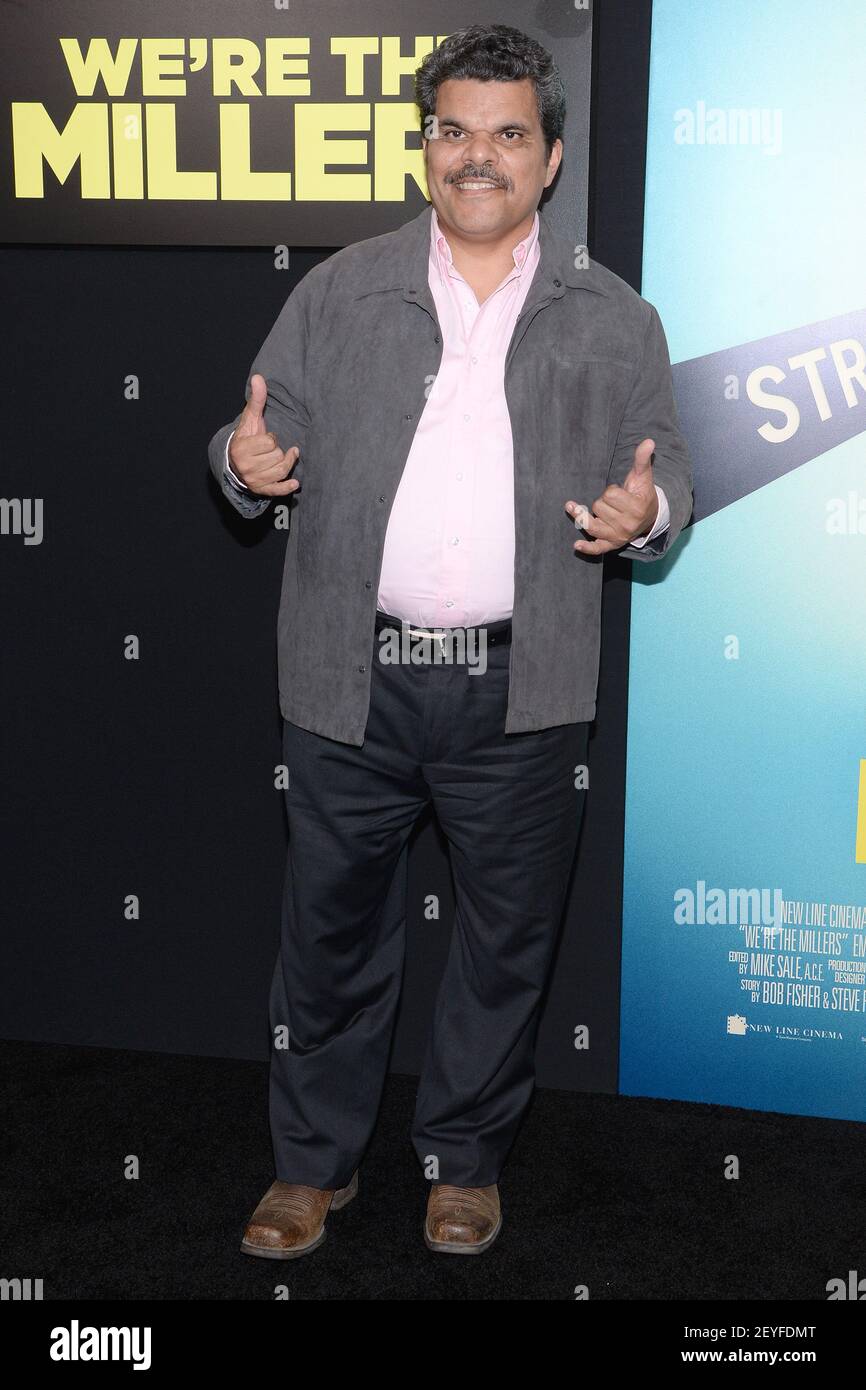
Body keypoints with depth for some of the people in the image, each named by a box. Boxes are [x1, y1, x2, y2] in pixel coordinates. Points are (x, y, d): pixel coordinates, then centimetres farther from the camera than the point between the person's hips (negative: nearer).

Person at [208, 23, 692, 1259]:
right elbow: (269, 429, 9)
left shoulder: (613, 319, 6)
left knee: (507, 937, 12)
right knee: (332, 930, 11)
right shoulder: (340, 292, 7)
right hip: (353, 682, 0)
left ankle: (467, 1161, 34)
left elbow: (668, 470, 10)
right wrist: (245, 462, -13)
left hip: (521, 692, 0)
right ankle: (316, 1162, 31)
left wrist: (646, 513, -13)